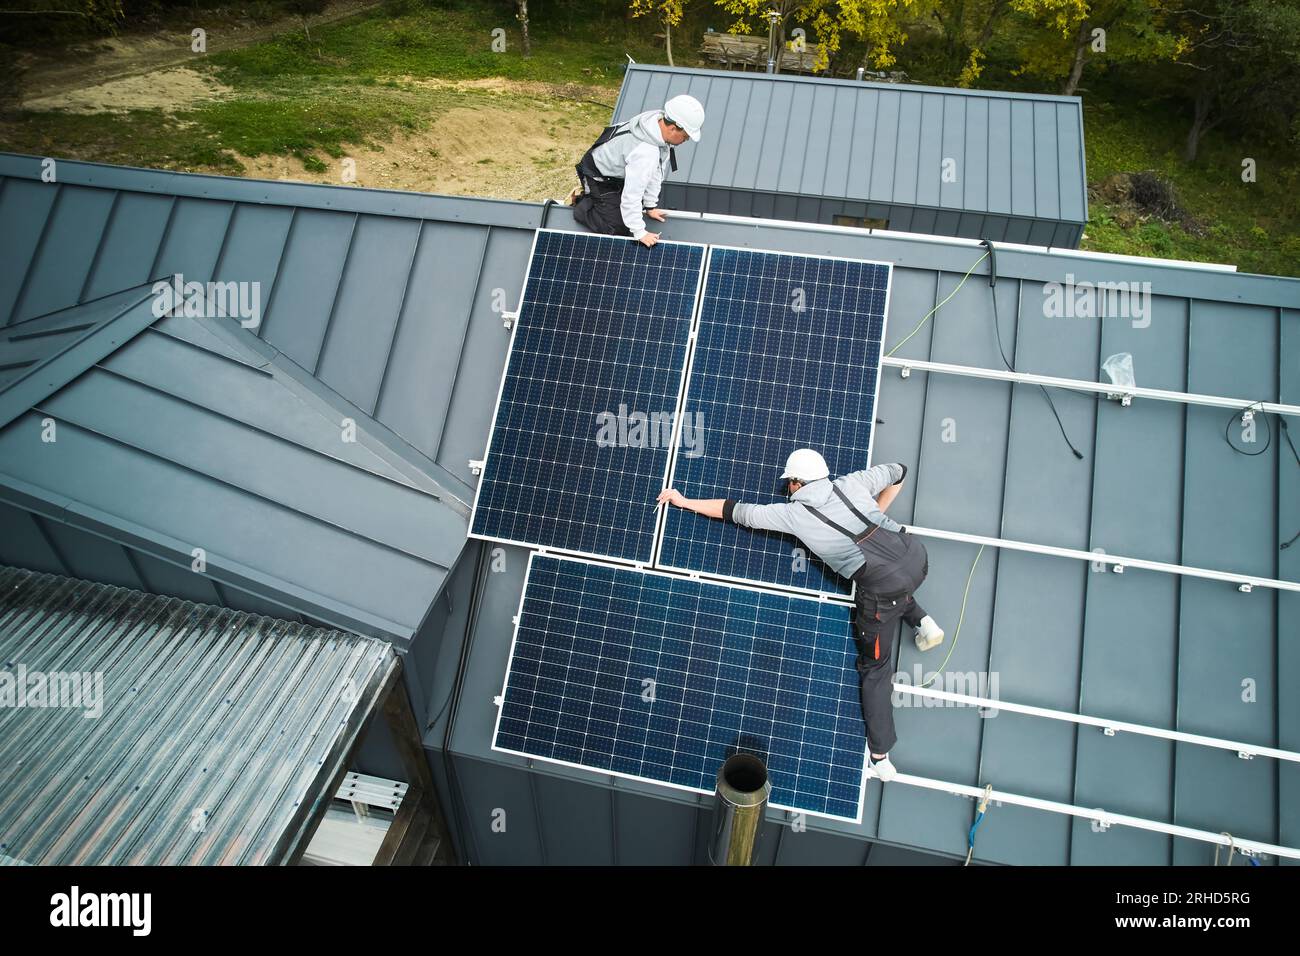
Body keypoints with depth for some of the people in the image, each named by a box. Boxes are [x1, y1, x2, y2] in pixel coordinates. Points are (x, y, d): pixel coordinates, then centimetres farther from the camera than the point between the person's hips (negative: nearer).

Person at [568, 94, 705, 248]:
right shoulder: (645, 153, -41)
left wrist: (650, 206, 6)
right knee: (617, 228, -11)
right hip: (600, 181, -9)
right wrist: (640, 233, -25)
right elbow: (632, 194, -34)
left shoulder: (658, 119, -13)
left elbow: (655, 170, -2)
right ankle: (582, 201, 9)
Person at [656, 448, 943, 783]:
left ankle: (880, 758, 16)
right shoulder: (851, 483, 13)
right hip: (916, 555, 5)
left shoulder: (793, 514, 4)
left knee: (874, 669, 13)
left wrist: (685, 502, 22)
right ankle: (923, 622, 24)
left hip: (883, 586, -5)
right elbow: (899, 471, 28)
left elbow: (737, 512, 12)